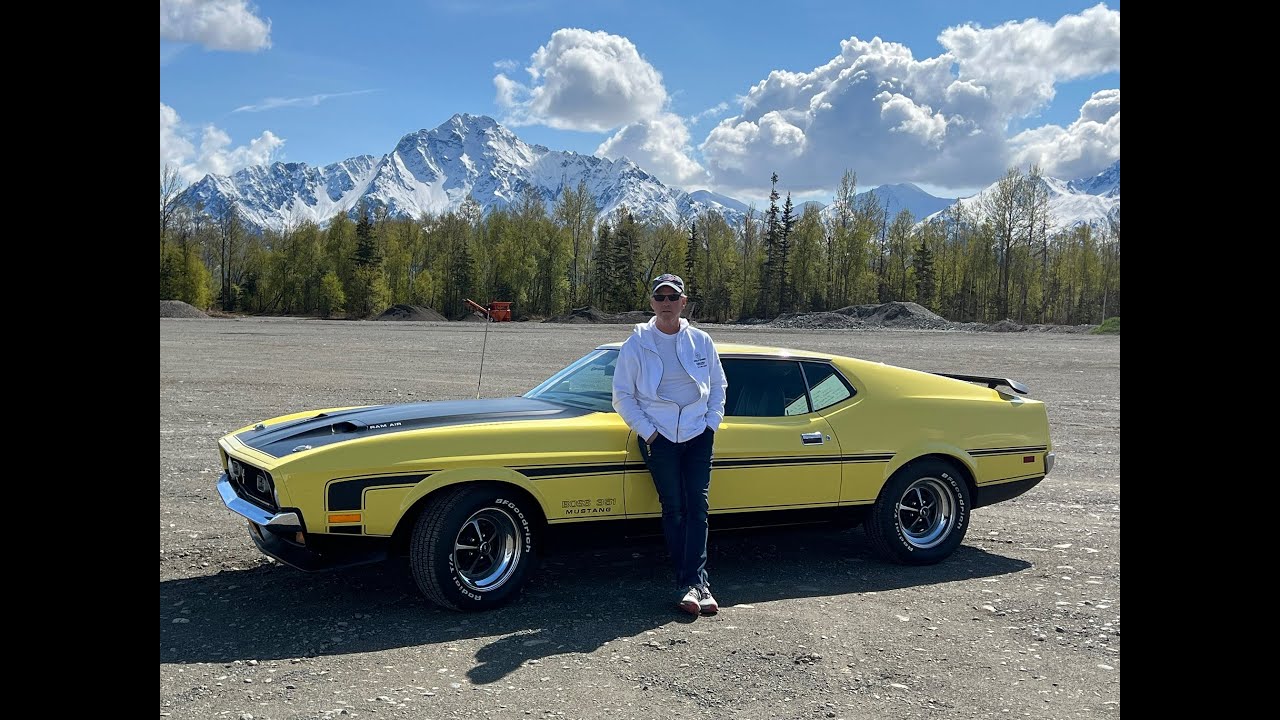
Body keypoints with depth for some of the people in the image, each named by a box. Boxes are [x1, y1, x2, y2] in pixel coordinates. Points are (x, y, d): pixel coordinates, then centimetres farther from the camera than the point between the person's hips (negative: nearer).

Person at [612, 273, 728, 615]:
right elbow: (623, 396, -1)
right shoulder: (636, 345, -3)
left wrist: (712, 423, 3)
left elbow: (718, 386, 15)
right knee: (674, 509, -1)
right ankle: (695, 584, 5)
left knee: (697, 507, -7)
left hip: (698, 435, 2)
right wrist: (647, 431, -8)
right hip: (659, 436, -2)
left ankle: (690, 583, -8)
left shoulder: (701, 342, 5)